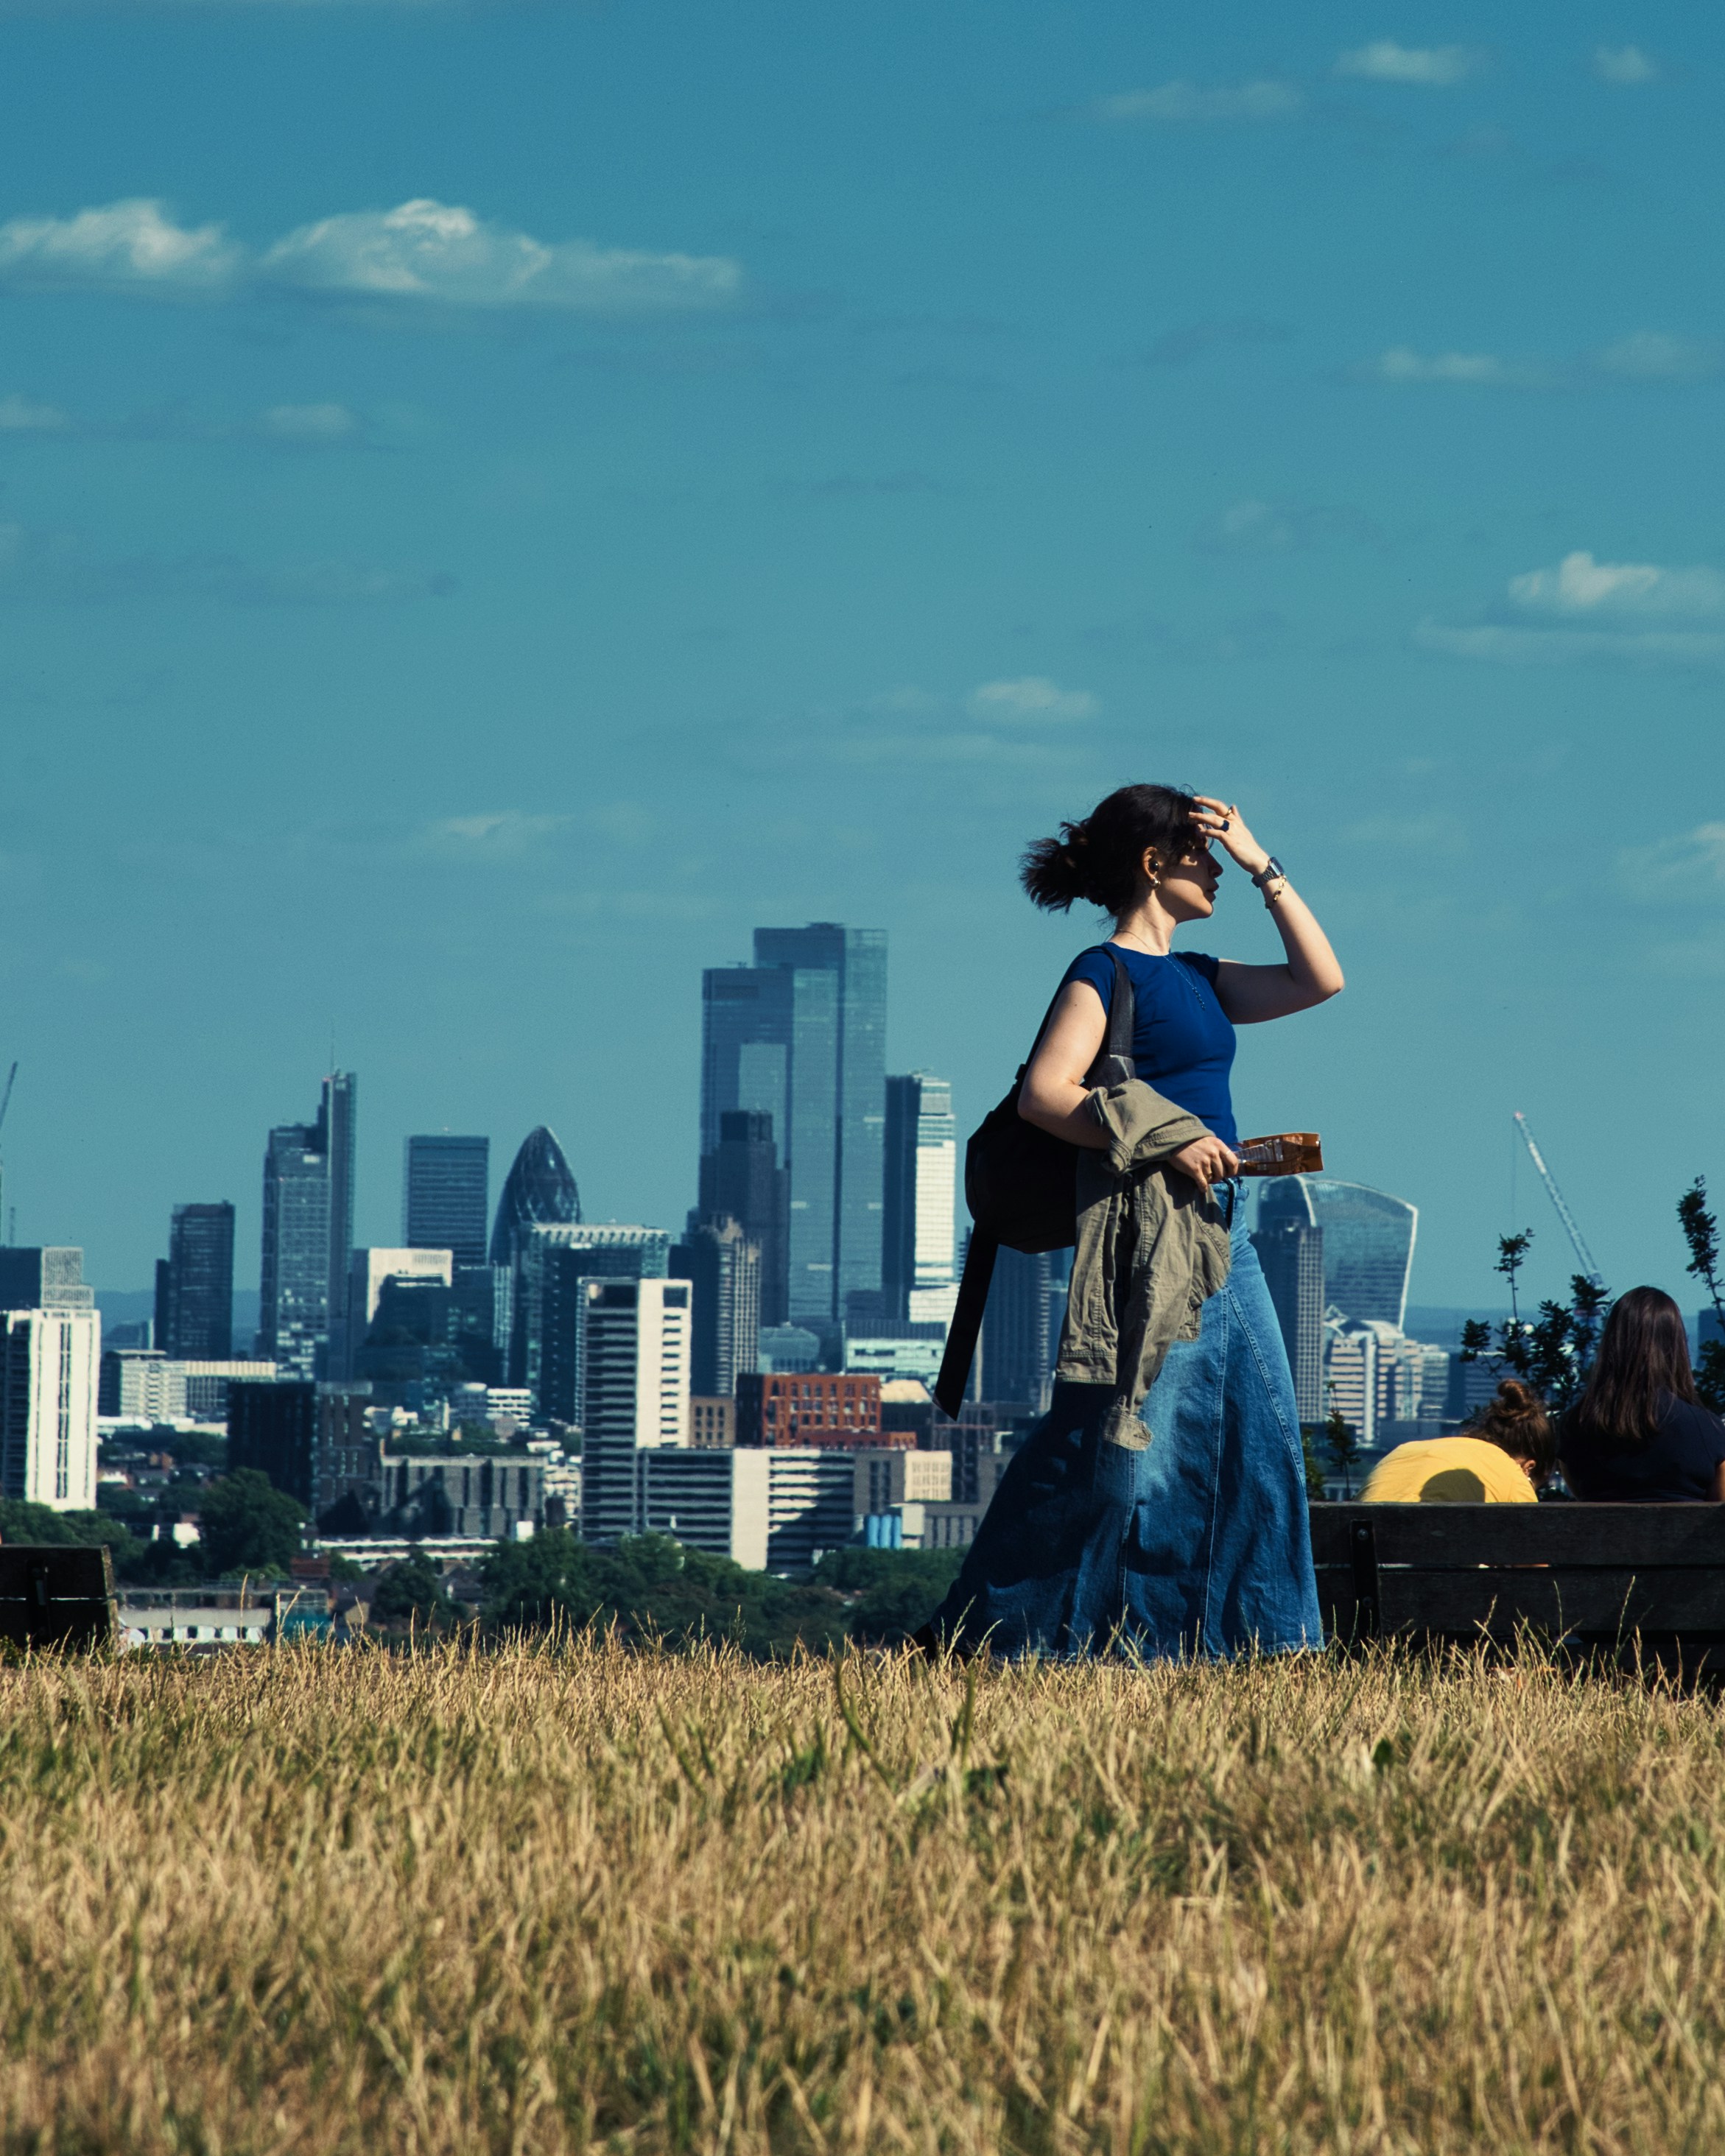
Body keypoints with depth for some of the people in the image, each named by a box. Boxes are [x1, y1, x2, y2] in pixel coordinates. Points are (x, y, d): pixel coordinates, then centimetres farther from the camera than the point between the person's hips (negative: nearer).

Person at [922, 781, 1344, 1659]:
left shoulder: (1195, 979, 17)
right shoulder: (1106, 972, -7)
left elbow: (1319, 979, 18)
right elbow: (1044, 1093, -16)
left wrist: (1261, 865, 13)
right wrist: (1168, 1141, -20)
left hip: (1219, 1232, 9)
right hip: (1146, 1236, -9)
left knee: (1254, 1431, 5)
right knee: (1126, 1441, -8)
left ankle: (1242, 1635, 10)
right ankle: (976, 1635, -2)